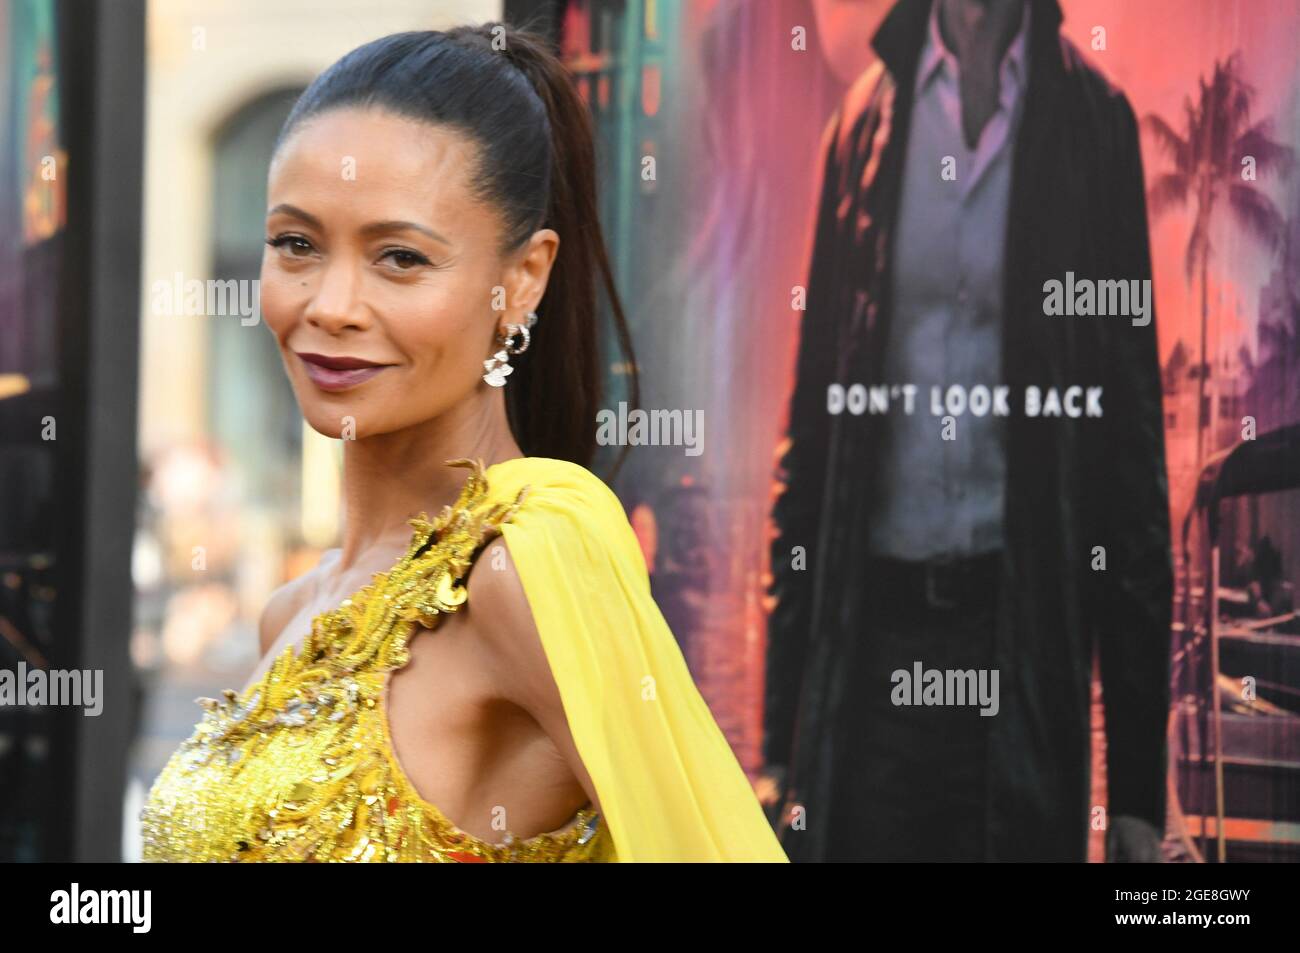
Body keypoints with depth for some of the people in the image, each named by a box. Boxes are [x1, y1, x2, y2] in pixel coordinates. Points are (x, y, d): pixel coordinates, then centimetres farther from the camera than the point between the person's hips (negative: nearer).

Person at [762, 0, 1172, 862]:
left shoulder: (1092, 126, 2)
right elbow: (812, 419, 9)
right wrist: (779, 740, 5)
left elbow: (1132, 450, 1)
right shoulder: (866, 117, 8)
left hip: (1025, 630, -2)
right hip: (872, 637, 2)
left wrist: (1139, 782, -3)